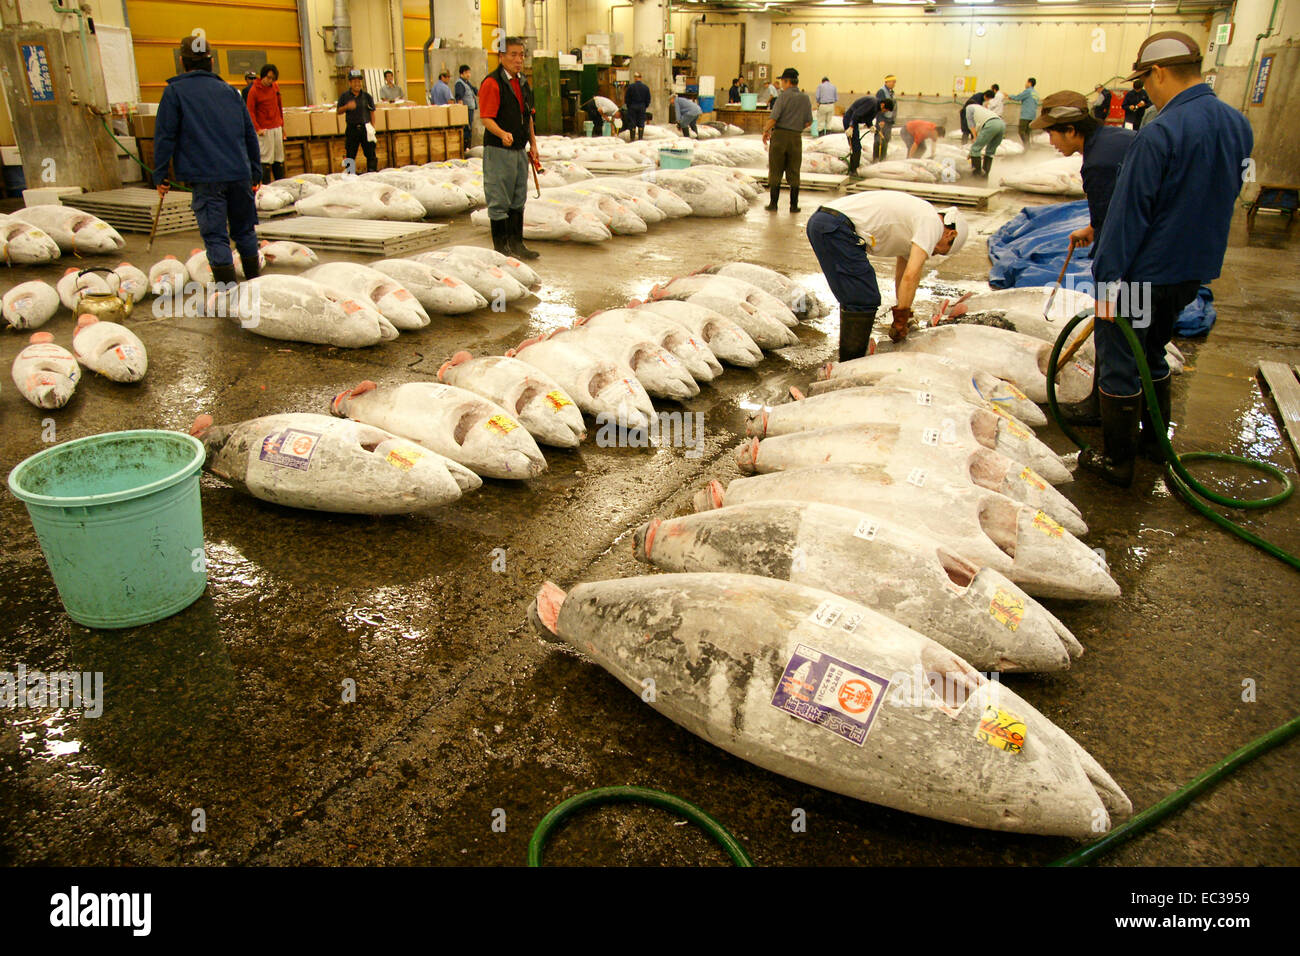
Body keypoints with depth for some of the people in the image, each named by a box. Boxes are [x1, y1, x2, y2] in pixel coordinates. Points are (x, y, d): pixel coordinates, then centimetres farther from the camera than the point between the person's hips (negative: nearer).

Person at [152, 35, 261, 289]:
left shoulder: (175, 91, 2)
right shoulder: (229, 90, 14)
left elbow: (165, 136, -2)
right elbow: (250, 134, 15)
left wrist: (160, 176, 3)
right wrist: (256, 172, 21)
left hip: (205, 177, -4)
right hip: (240, 173, 4)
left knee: (215, 236, -3)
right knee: (245, 231, 16)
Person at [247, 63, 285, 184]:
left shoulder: (275, 87, 8)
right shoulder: (254, 91, -9)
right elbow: (250, 112, -9)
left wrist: (282, 125, 19)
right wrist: (257, 128, -18)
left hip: (277, 127, 6)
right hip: (265, 130, -6)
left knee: (279, 158, 8)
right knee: (266, 158, -8)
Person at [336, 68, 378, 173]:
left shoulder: (367, 96, 5)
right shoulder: (344, 96, 4)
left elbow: (372, 112, 7)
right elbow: (338, 111, 5)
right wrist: (347, 107, -15)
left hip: (365, 128, 0)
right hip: (351, 128, 0)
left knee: (370, 154, 0)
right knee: (350, 155, 2)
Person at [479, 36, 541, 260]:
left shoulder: (523, 83, 14)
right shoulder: (492, 82, -12)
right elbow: (486, 118, -18)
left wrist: (533, 143, 18)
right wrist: (502, 134, -34)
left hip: (519, 149, 8)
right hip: (498, 151, -8)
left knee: (518, 199, 13)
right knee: (499, 201, -2)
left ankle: (516, 243, 22)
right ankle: (500, 247, 6)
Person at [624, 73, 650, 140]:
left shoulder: (630, 86, -8)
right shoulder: (646, 87, 1)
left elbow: (626, 98, -3)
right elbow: (648, 99, 7)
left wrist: (628, 106, 9)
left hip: (632, 107, -2)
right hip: (642, 107, 2)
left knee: (632, 124, 2)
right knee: (641, 123, 7)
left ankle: (632, 139, 3)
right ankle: (640, 138, 7)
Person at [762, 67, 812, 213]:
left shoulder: (784, 97, -9)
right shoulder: (805, 98, 6)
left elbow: (773, 118, -15)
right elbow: (809, 122, 8)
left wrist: (765, 131, 0)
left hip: (779, 135, -4)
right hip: (796, 137, 4)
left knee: (775, 172, 4)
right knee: (794, 173, 10)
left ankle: (773, 204, 3)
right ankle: (794, 205, 9)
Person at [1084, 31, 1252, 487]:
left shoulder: (1159, 133, -22)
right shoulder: (1238, 126, 4)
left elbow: (1128, 213, -22)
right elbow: (1226, 197, 15)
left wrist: (1108, 278, -18)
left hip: (1143, 273, -8)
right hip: (1196, 270, 8)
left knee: (1119, 365, 4)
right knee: (1153, 354, 25)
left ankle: (1117, 460, 12)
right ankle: (1154, 439, 37)